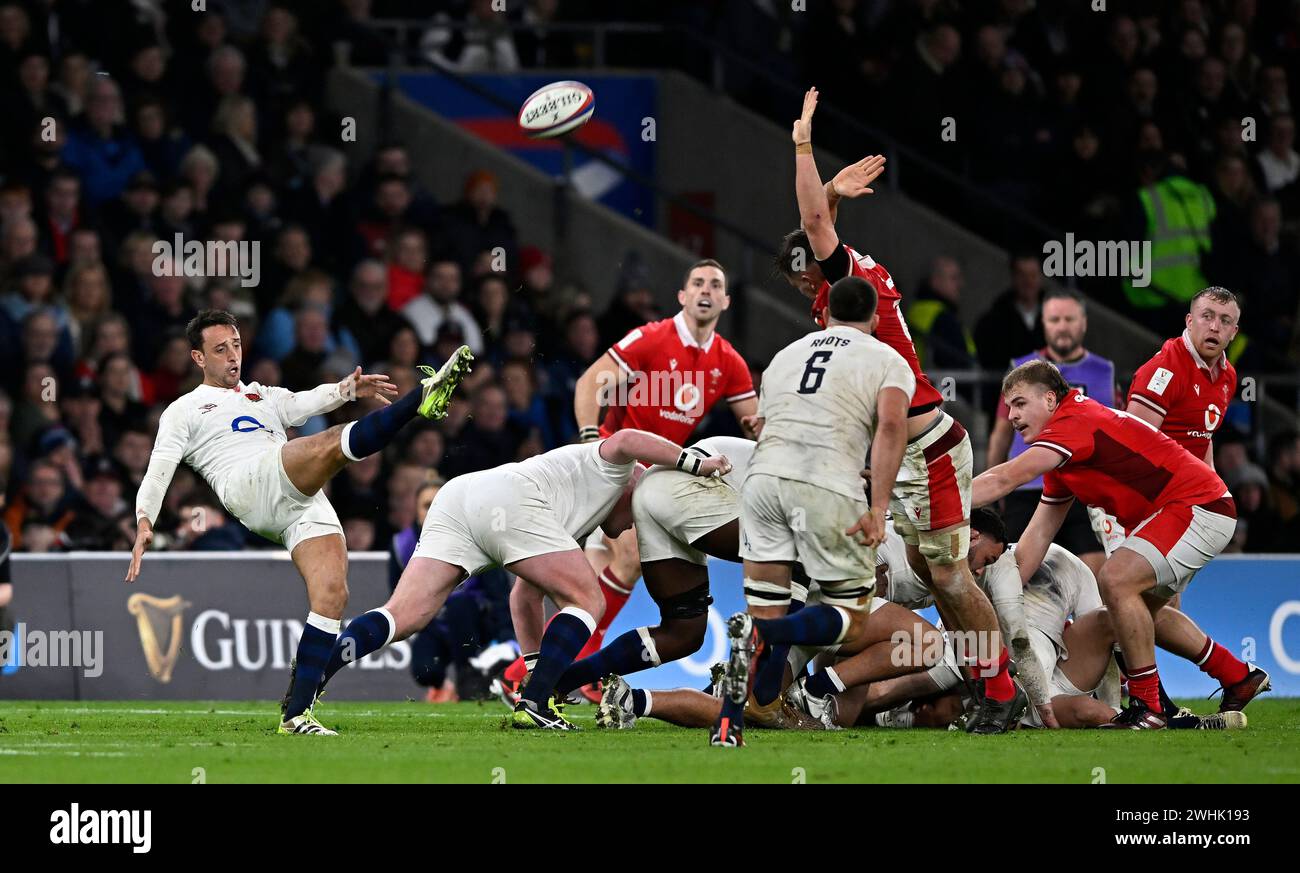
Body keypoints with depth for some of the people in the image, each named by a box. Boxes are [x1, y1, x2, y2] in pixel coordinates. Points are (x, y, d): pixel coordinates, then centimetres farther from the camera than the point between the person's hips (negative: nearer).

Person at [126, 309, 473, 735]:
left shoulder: (265, 396, 37)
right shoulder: (183, 411, 24)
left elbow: (306, 402, 15)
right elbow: (158, 472, 11)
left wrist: (348, 388, -7)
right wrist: (144, 526, -8)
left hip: (304, 502, 5)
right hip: (246, 487, -5)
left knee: (332, 595, -14)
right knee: (334, 442, -29)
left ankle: (296, 715, -14)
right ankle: (422, 399, -48)